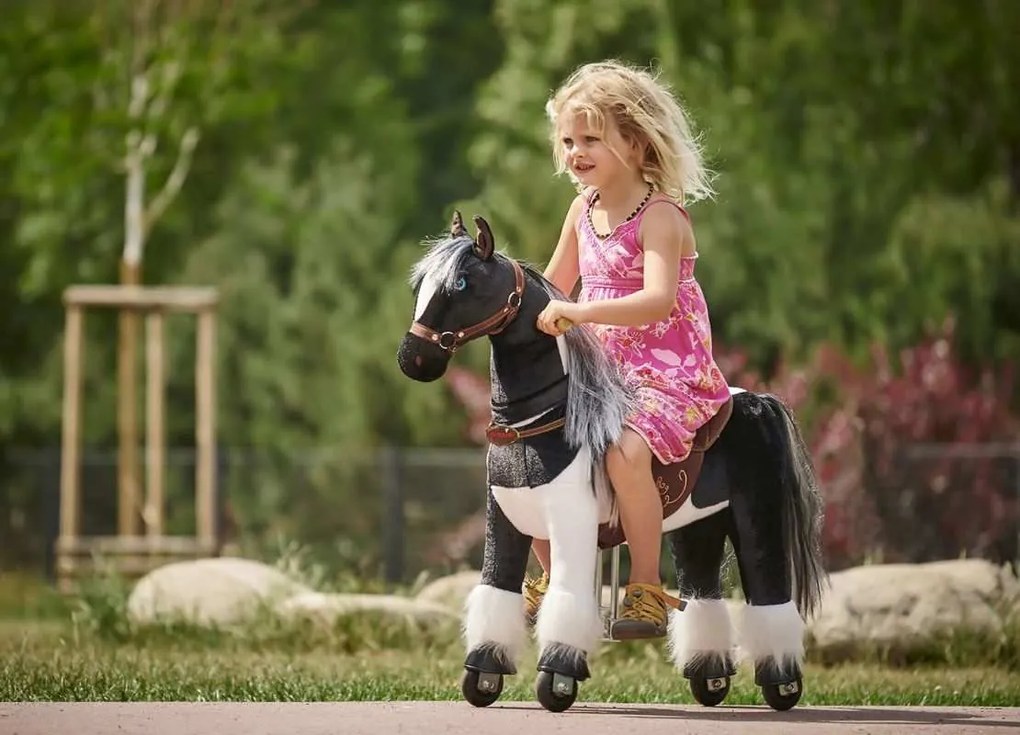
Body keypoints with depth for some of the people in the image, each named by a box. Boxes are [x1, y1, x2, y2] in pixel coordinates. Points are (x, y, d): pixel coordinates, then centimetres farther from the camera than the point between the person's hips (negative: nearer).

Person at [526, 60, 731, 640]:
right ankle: (553, 578, 19)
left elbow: (658, 299, -32)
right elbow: (554, 283, 23)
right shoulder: (584, 211, 8)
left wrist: (580, 312, -42)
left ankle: (648, 590, -23)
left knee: (625, 452, -34)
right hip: (599, 374, 9)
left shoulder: (660, 216, -16)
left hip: (669, 378, -9)